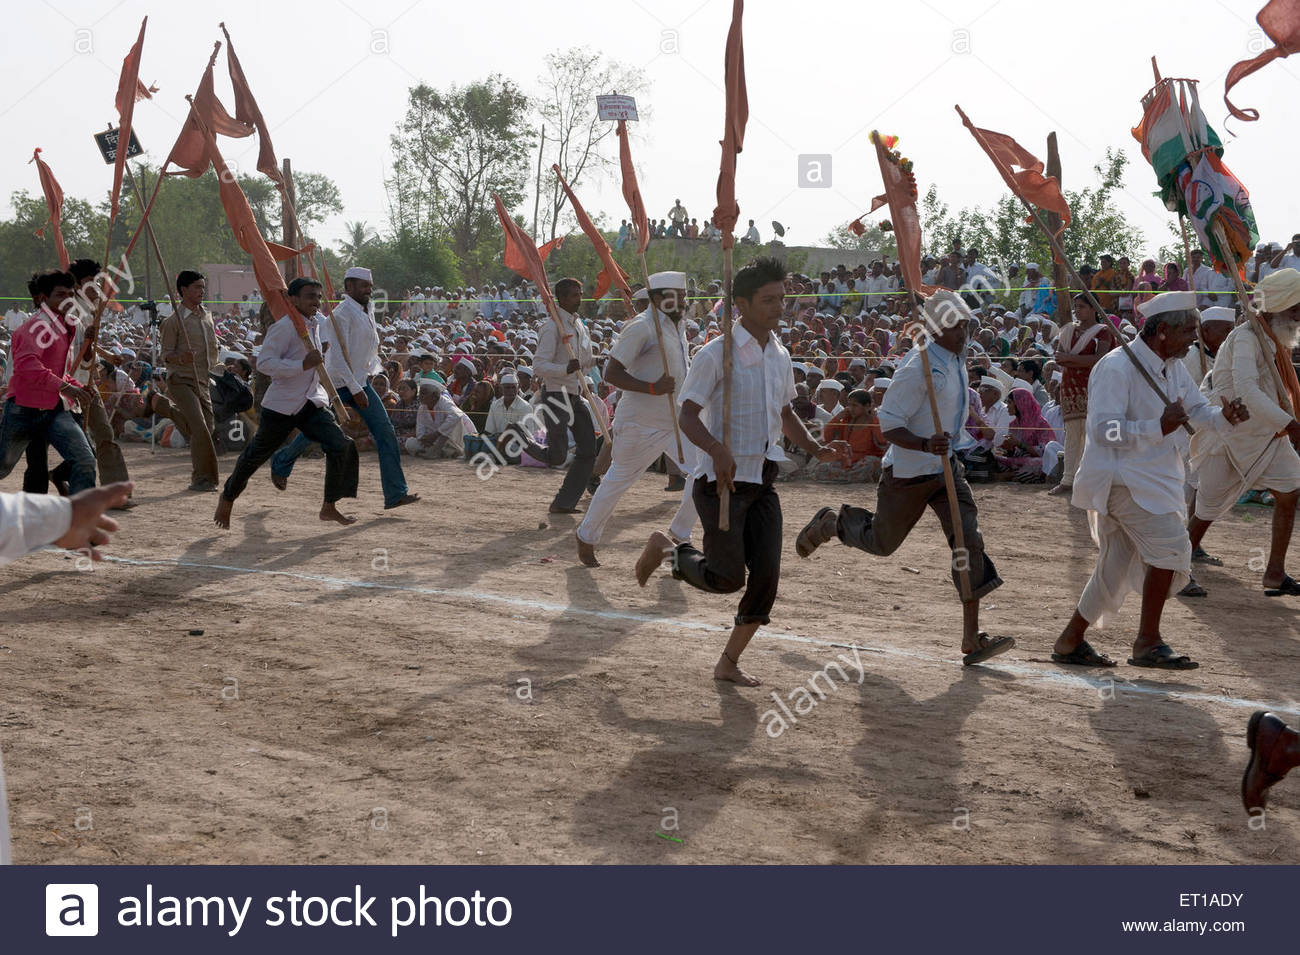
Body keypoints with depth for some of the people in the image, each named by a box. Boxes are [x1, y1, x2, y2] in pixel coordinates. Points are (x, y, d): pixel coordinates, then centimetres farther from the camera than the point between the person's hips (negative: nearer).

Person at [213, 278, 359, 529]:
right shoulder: (284, 327, -18)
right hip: (281, 405, -6)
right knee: (256, 455, 10)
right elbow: (264, 362, -25)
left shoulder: (316, 322, 7)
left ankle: (329, 507, 0)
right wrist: (303, 365, -30)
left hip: (311, 402, 6)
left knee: (341, 446, -11)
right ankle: (228, 497, 35)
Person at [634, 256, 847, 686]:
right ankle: (667, 550, 22)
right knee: (726, 577, -8)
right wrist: (718, 450, -33)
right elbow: (688, 415, -15)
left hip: (763, 481, 7)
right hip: (723, 478, -7)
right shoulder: (716, 354, -11)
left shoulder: (779, 356, 11)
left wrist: (817, 450, 9)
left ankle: (729, 662, 14)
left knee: (766, 575, -1)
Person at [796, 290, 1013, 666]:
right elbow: (888, 424, -24)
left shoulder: (957, 359, 5)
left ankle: (972, 638, -8)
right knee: (882, 542, 10)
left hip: (945, 466, 7)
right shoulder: (918, 366, -22)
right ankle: (830, 523, 41)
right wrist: (926, 445, -38)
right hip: (908, 472, -7)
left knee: (969, 541, -8)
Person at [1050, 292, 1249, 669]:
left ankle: (1070, 642, 23)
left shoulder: (1174, 368, 11)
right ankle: (1148, 643, -7)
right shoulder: (1116, 368, -18)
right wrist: (1159, 428, -31)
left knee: (1116, 567, 13)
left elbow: (1197, 410, 17)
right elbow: (1103, 429, -24)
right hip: (1121, 477, -10)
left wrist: (1223, 417, -5)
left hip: (1152, 478, 10)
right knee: (1169, 546, -16)